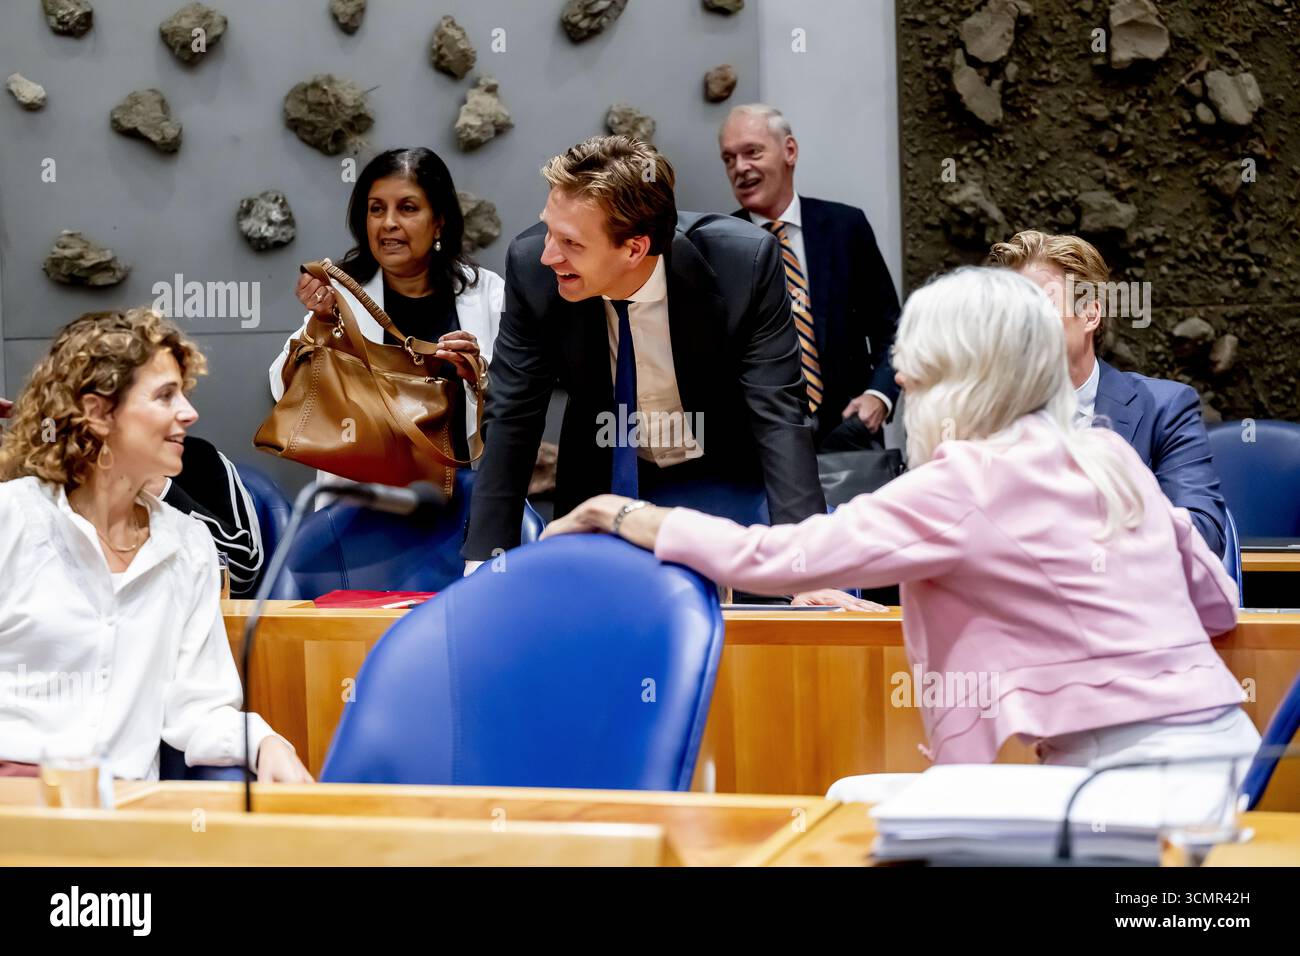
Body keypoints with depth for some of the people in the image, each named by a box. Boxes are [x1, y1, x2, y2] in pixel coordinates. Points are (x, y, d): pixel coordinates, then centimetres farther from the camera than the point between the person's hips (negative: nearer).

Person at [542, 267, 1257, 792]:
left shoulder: (963, 486, -8)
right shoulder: (1112, 458, 13)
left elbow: (777, 558, -7)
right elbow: (1215, 600, 21)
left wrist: (629, 519, 6)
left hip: (1132, 768, -8)